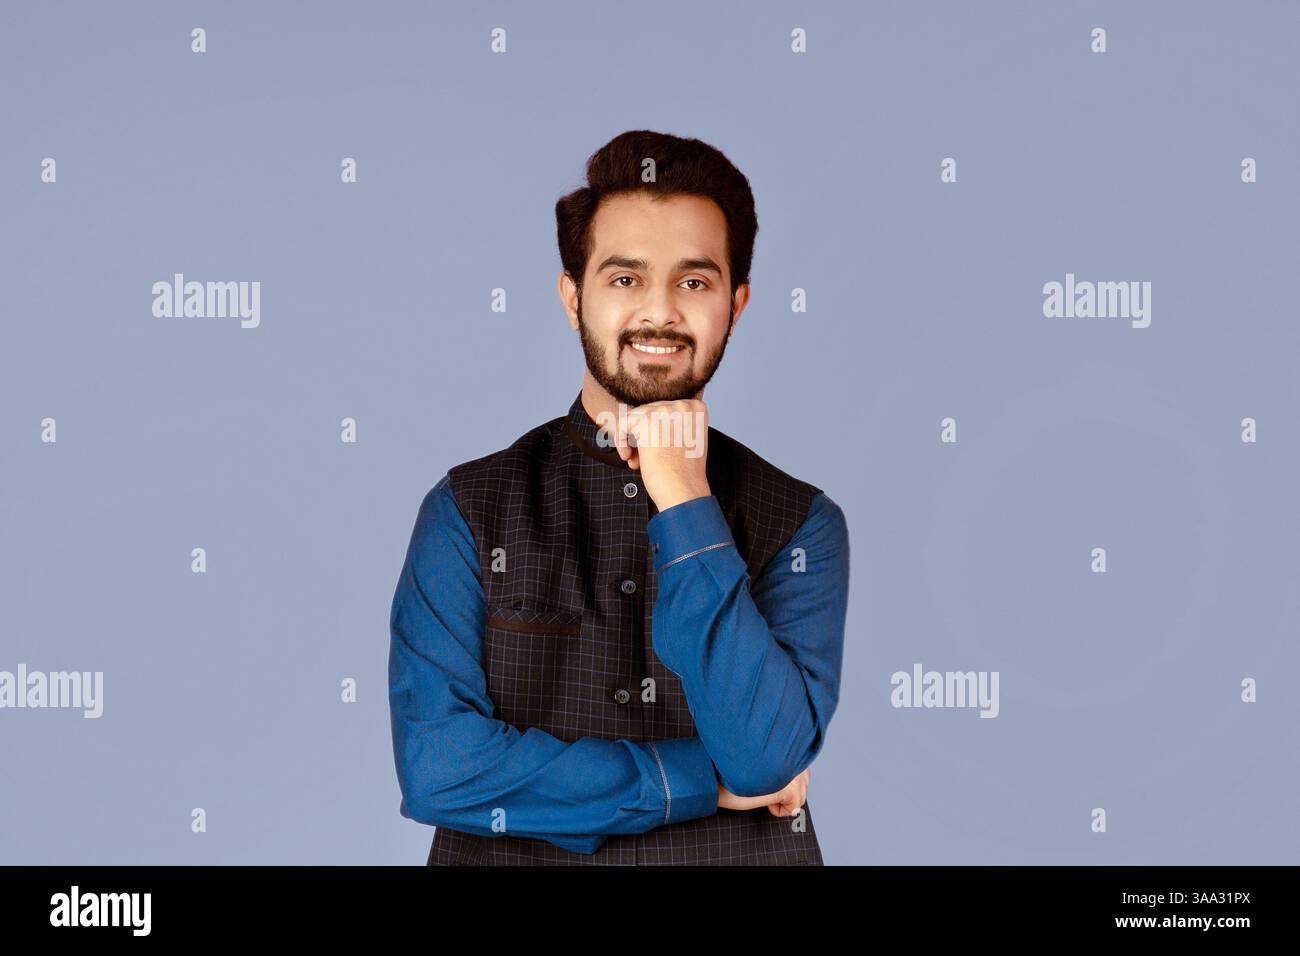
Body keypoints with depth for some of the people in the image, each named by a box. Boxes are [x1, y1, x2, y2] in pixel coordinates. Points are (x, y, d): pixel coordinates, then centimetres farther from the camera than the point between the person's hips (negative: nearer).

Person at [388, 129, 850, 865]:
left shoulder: (801, 524, -6)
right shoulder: (469, 509, -8)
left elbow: (767, 758, -20)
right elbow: (438, 769, -17)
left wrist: (684, 498, -21)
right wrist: (703, 782, -15)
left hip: (740, 855, 1)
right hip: (513, 859, 0)